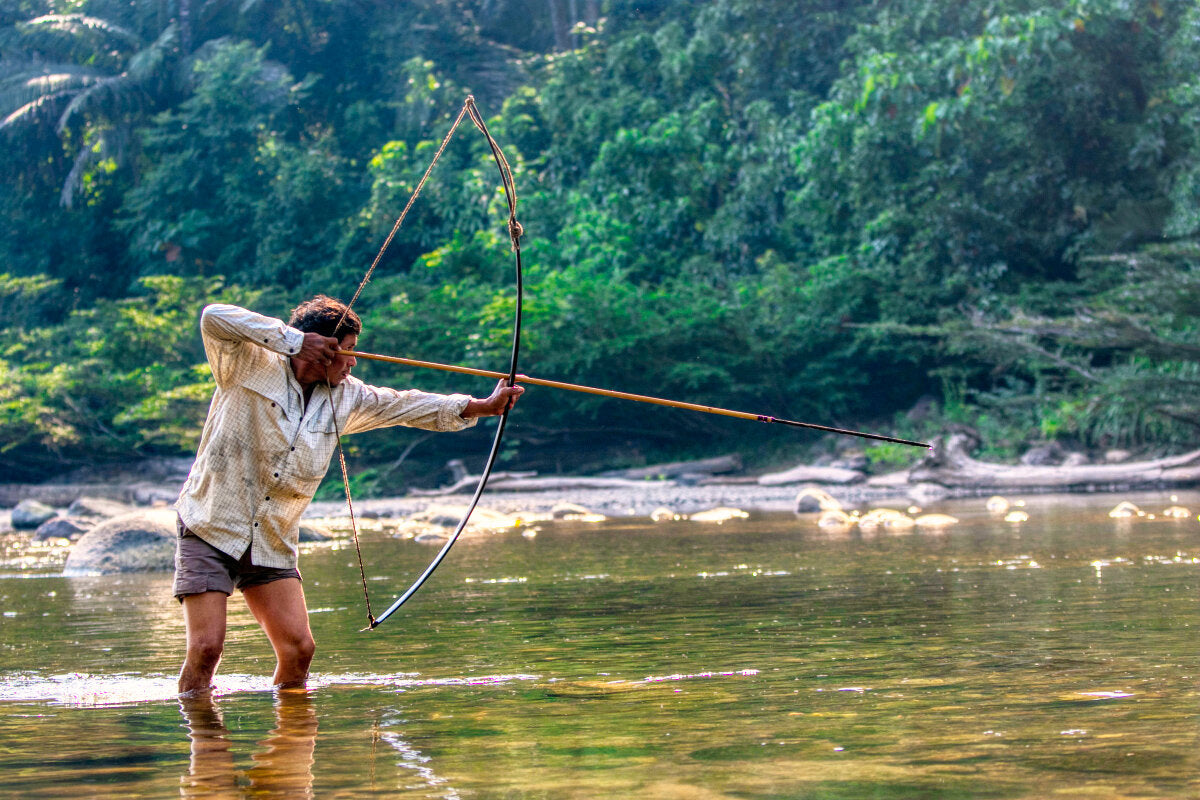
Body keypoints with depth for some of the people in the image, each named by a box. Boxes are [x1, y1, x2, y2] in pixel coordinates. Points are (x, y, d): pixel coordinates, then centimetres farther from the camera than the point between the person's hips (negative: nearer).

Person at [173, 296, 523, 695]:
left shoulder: (344, 397, 8)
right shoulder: (250, 366, -9)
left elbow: (404, 405, 15)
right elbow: (214, 317, -24)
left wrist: (483, 407, 13)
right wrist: (294, 340, -23)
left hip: (273, 546, 5)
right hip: (211, 531, -5)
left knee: (298, 647, -5)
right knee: (206, 646, -14)